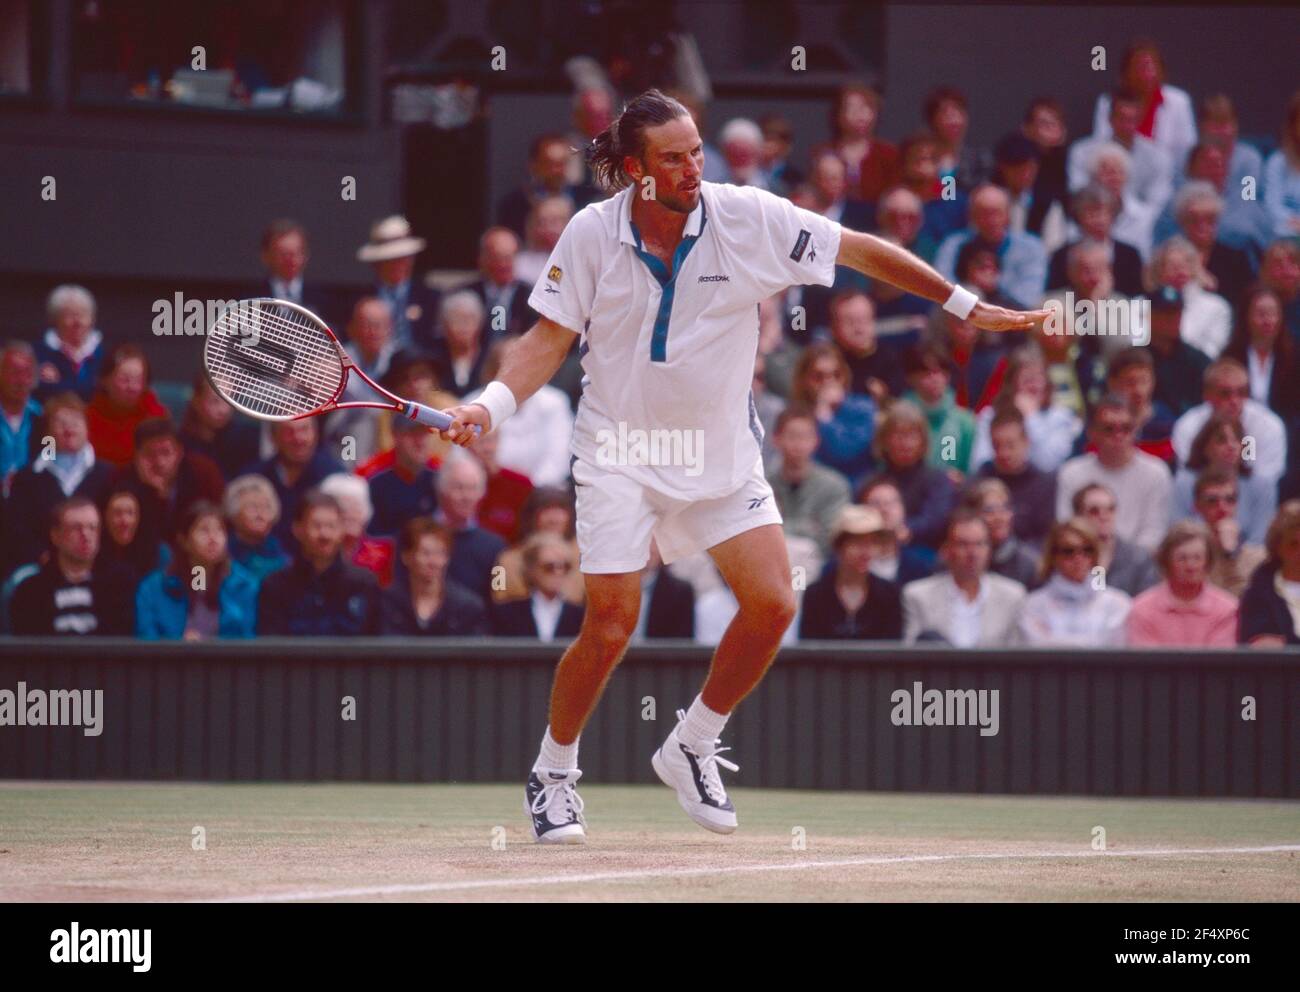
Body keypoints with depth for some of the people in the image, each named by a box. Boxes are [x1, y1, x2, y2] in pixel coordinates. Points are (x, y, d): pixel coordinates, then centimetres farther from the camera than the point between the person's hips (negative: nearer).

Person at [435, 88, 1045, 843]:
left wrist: (970, 308, -3)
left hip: (722, 454, 2)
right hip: (621, 453, -2)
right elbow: (550, 342, -3)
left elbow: (864, 252, -3)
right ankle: (553, 774, 13)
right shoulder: (592, 234, -11)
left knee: (772, 606, -9)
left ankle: (692, 747, 15)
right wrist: (489, 407, -19)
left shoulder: (750, 217, -11)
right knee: (610, 627, -10)